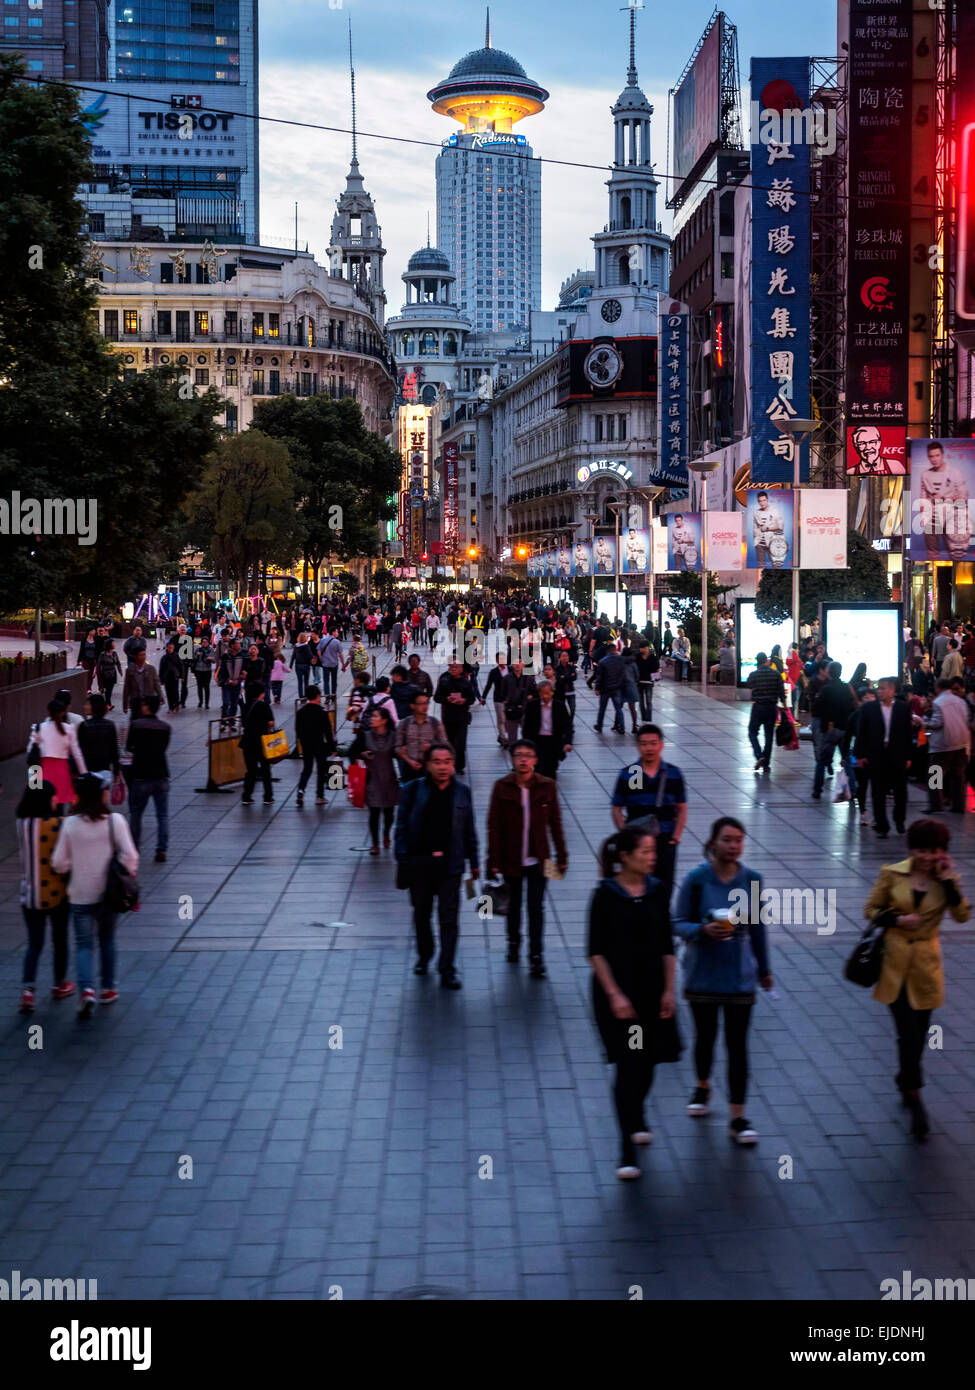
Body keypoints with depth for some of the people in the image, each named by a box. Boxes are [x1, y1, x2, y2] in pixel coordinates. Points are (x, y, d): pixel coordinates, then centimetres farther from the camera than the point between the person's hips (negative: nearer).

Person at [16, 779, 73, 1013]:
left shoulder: (21, 824, -4)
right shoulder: (57, 824, -17)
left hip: (30, 894, 3)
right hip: (56, 893, -3)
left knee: (34, 944, 10)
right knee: (59, 940, 17)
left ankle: (28, 989, -7)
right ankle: (59, 985, 31)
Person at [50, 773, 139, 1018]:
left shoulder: (70, 824, -11)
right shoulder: (114, 821, -12)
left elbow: (59, 864, -7)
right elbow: (129, 855, -14)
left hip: (80, 895, -1)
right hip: (108, 892, 1)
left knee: (84, 944, 5)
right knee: (107, 940, 20)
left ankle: (87, 989, -16)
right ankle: (108, 989, 29)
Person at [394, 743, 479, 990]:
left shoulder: (462, 792, 4)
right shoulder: (412, 790, -2)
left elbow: (469, 830, 10)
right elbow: (401, 826, 0)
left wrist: (473, 862, 10)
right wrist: (402, 859, -7)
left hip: (449, 864, 0)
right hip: (419, 863, 0)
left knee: (449, 918, -3)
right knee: (421, 914, 13)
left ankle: (447, 970, 2)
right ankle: (424, 956, 34)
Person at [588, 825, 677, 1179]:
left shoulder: (657, 891, 3)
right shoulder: (606, 895, -10)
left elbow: (667, 946, 8)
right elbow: (596, 952, -9)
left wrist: (669, 990, 1)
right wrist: (615, 995, -14)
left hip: (651, 990, 4)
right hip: (616, 991, -4)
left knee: (646, 1063, 14)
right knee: (628, 1065, -8)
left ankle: (636, 1119, 43)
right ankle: (628, 1151, -6)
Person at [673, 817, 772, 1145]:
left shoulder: (751, 879, -3)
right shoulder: (697, 879, -11)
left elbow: (757, 927, 7)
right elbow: (679, 923, -6)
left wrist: (764, 968, 15)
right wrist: (703, 930, -26)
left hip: (739, 974, 1)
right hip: (703, 972, -1)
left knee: (737, 1044, -1)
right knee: (705, 1035, 16)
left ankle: (738, 1118, 3)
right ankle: (703, 1087, 44)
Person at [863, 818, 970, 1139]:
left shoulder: (947, 880, 1)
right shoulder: (892, 874, -3)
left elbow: (962, 915, -12)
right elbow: (871, 910, 4)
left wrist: (949, 881, -18)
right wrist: (897, 919, -13)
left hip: (926, 965, 2)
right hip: (895, 962, -2)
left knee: (917, 1034, 10)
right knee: (909, 1034, -9)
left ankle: (905, 1080, 35)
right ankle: (915, 1102, -6)